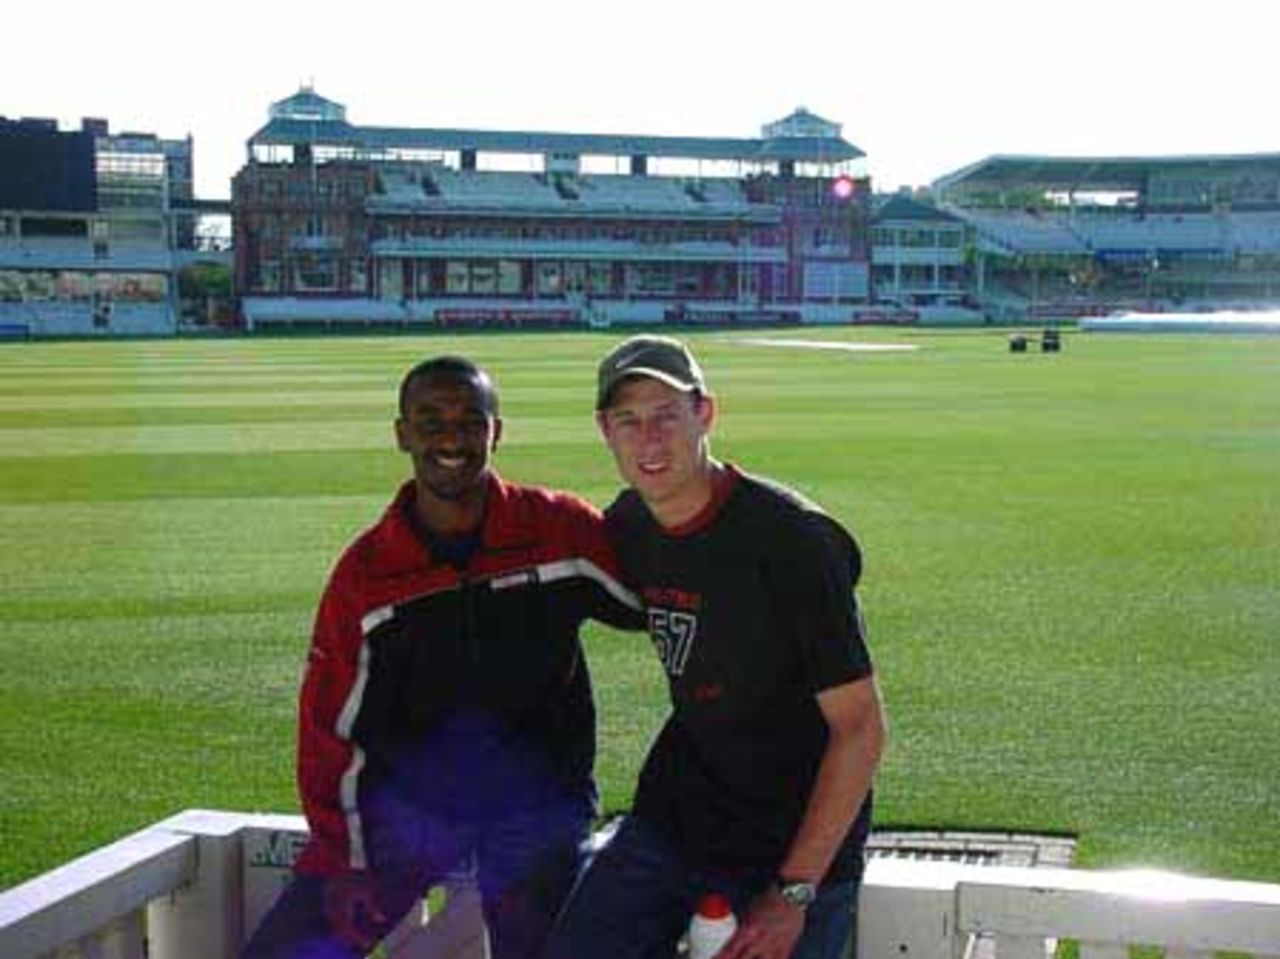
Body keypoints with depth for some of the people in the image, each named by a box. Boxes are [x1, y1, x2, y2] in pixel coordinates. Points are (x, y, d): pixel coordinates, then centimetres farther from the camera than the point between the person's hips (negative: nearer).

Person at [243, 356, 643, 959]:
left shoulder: (561, 531, -8)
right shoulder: (366, 569, -4)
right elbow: (330, 727, 0)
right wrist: (343, 862, -4)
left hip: (535, 801, -1)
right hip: (405, 792, 1)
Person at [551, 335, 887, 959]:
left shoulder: (792, 539, -20)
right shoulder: (625, 525, 0)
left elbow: (860, 728, -18)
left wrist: (794, 891, -19)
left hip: (796, 838, -5)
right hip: (673, 814, 6)